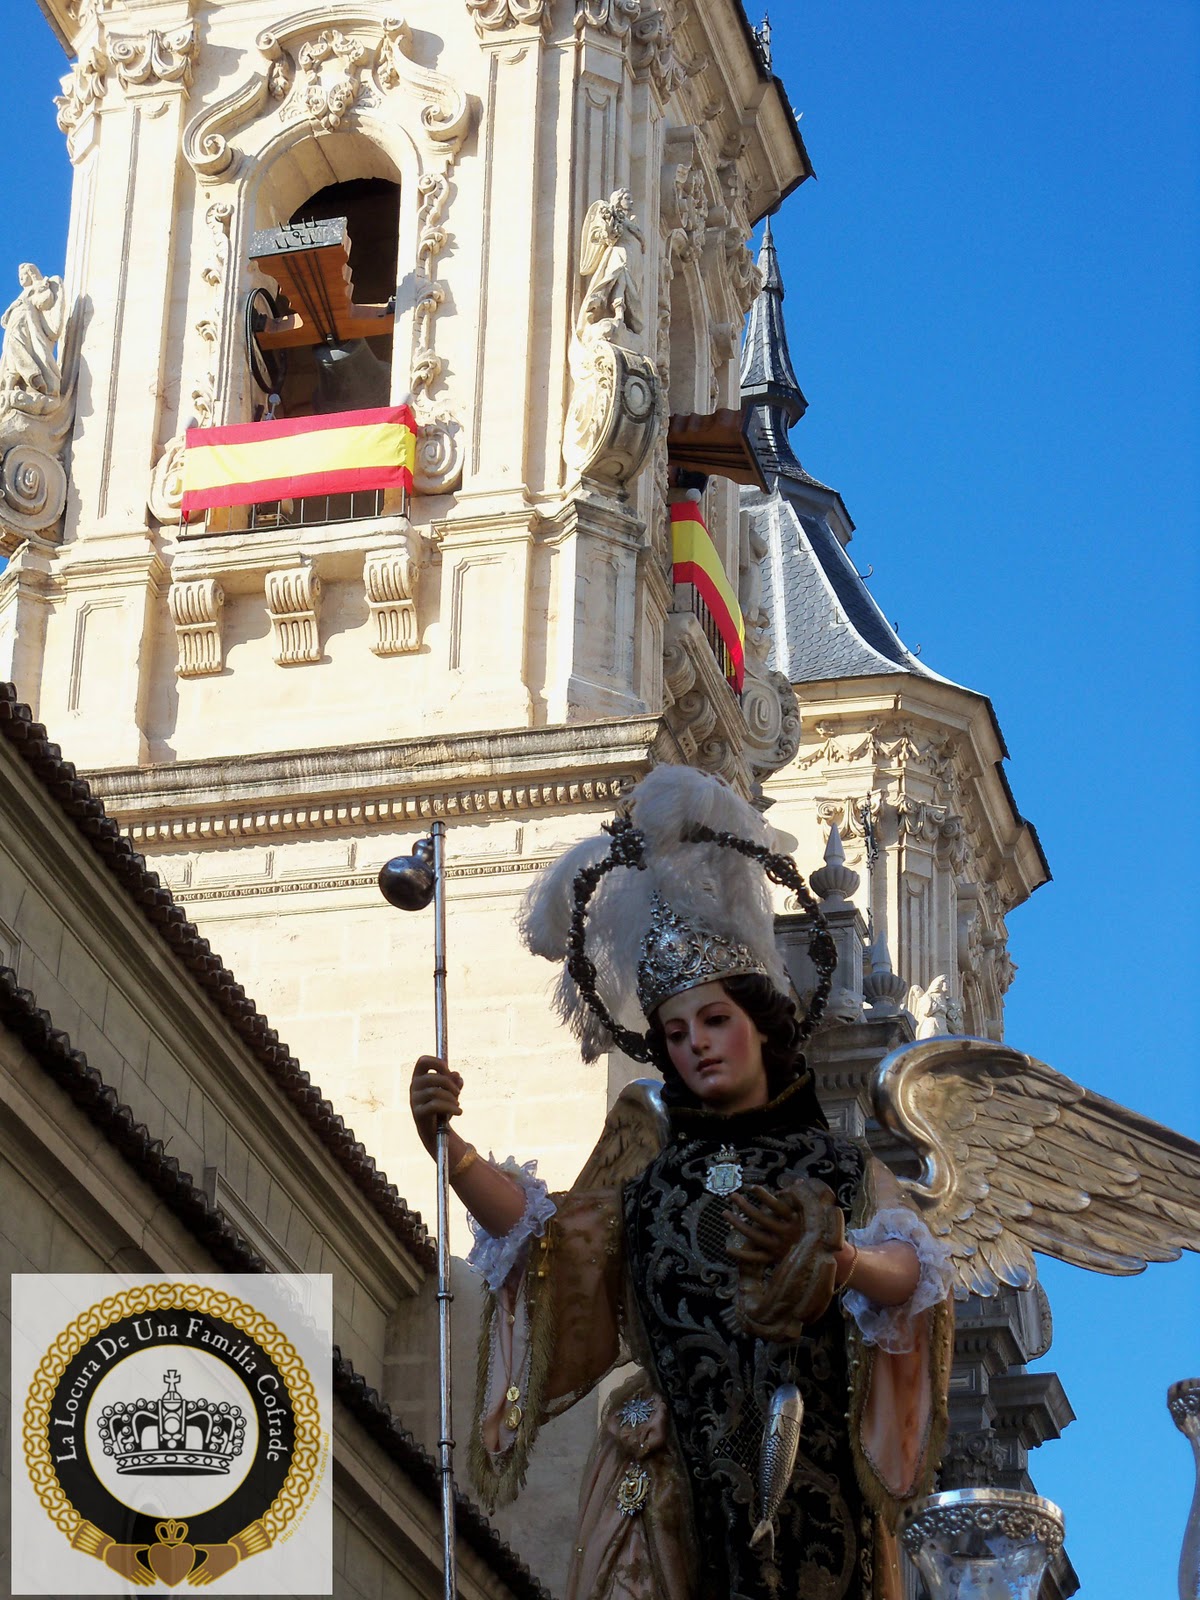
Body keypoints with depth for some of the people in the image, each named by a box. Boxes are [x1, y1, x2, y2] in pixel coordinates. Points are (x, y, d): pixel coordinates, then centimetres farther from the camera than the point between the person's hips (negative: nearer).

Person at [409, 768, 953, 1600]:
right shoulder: (649, 1139, 16)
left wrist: (839, 1263, -26)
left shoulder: (838, 1163, 14)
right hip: (671, 1471, 0)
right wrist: (452, 1150, -13)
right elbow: (560, 1240, 1)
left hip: (810, 1478, 0)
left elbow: (906, 1275, -3)